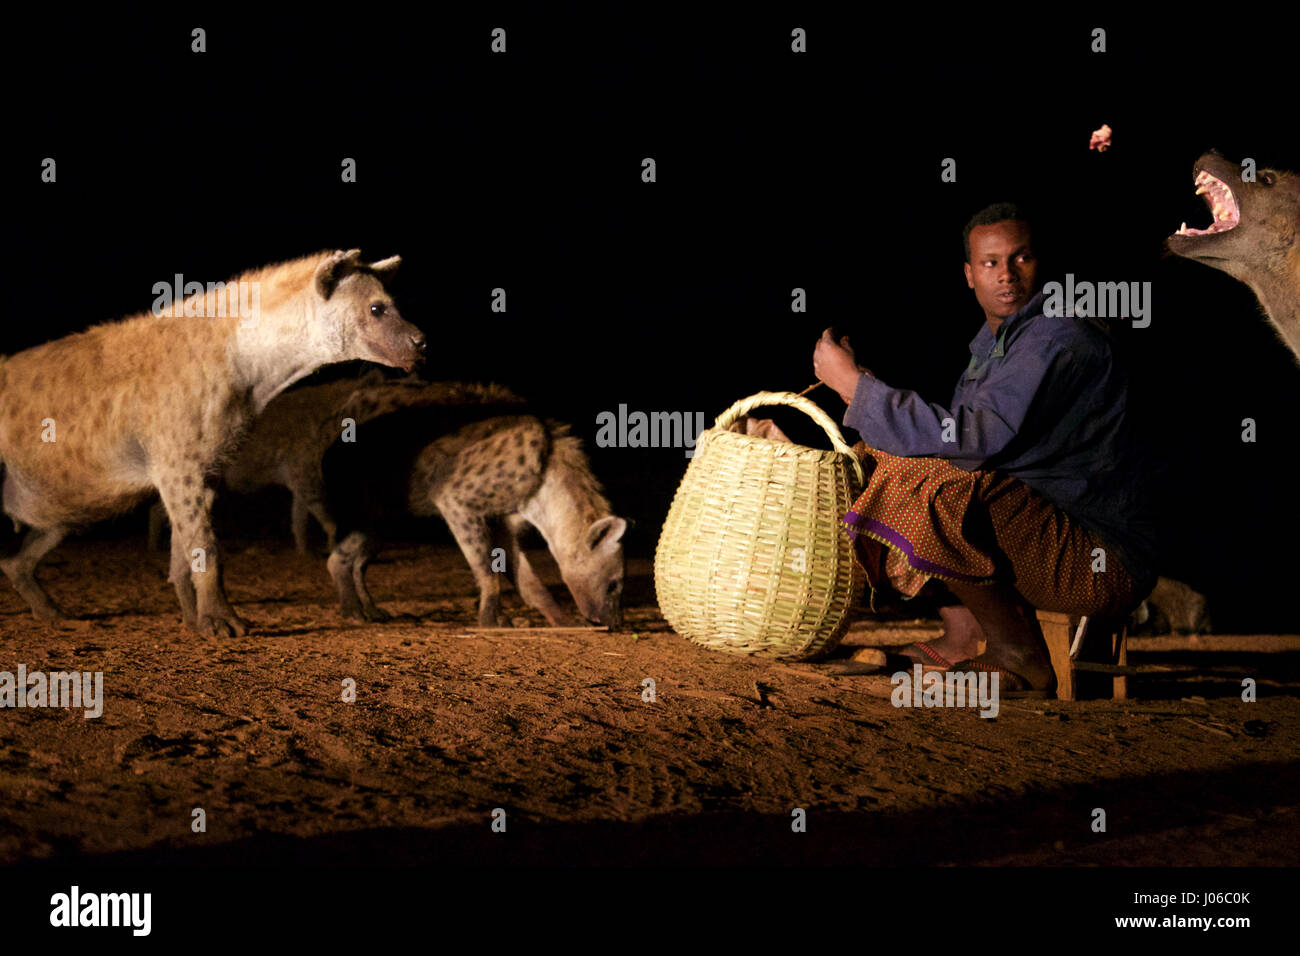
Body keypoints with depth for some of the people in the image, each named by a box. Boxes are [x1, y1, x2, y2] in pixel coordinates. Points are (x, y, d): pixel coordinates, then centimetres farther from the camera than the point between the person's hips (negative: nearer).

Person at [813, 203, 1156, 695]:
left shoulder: (1060, 341, -19)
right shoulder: (995, 338, 13)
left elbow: (976, 438, -28)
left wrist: (854, 382, -20)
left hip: (1103, 564, -10)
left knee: (944, 492, -30)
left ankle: (1023, 662, -14)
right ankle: (968, 627, 5)